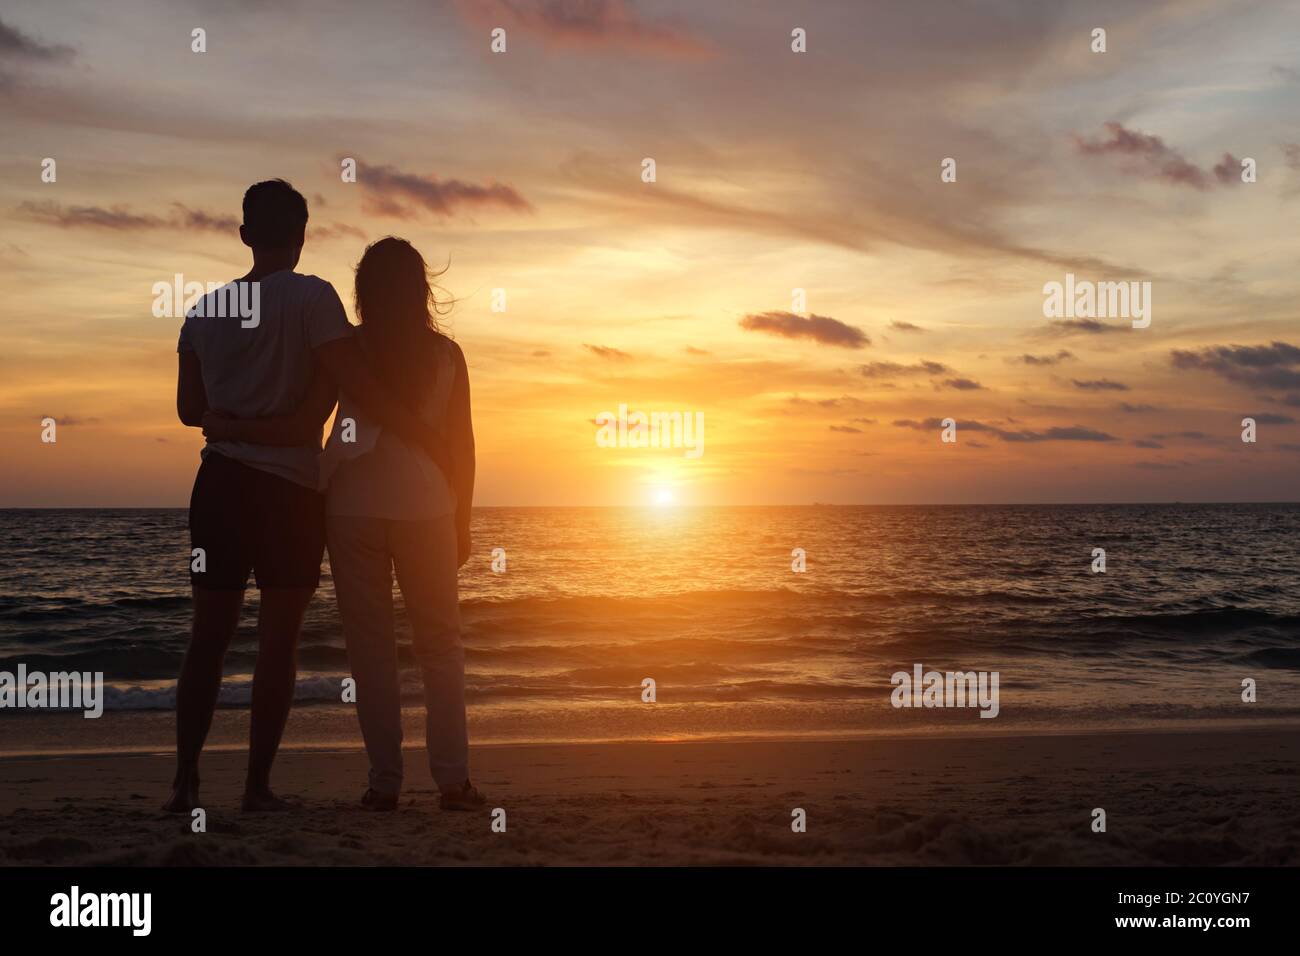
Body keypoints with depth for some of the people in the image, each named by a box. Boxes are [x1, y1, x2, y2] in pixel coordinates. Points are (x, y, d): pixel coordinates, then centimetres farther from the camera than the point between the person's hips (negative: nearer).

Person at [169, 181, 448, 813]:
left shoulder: (205, 309, 8)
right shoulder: (312, 298, -8)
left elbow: (190, 409, 13)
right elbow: (359, 389, -15)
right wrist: (428, 436, -4)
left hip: (219, 484, 5)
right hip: (288, 488, -5)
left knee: (208, 637, 10)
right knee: (278, 641, 3)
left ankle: (185, 781, 9)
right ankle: (258, 784, 4)